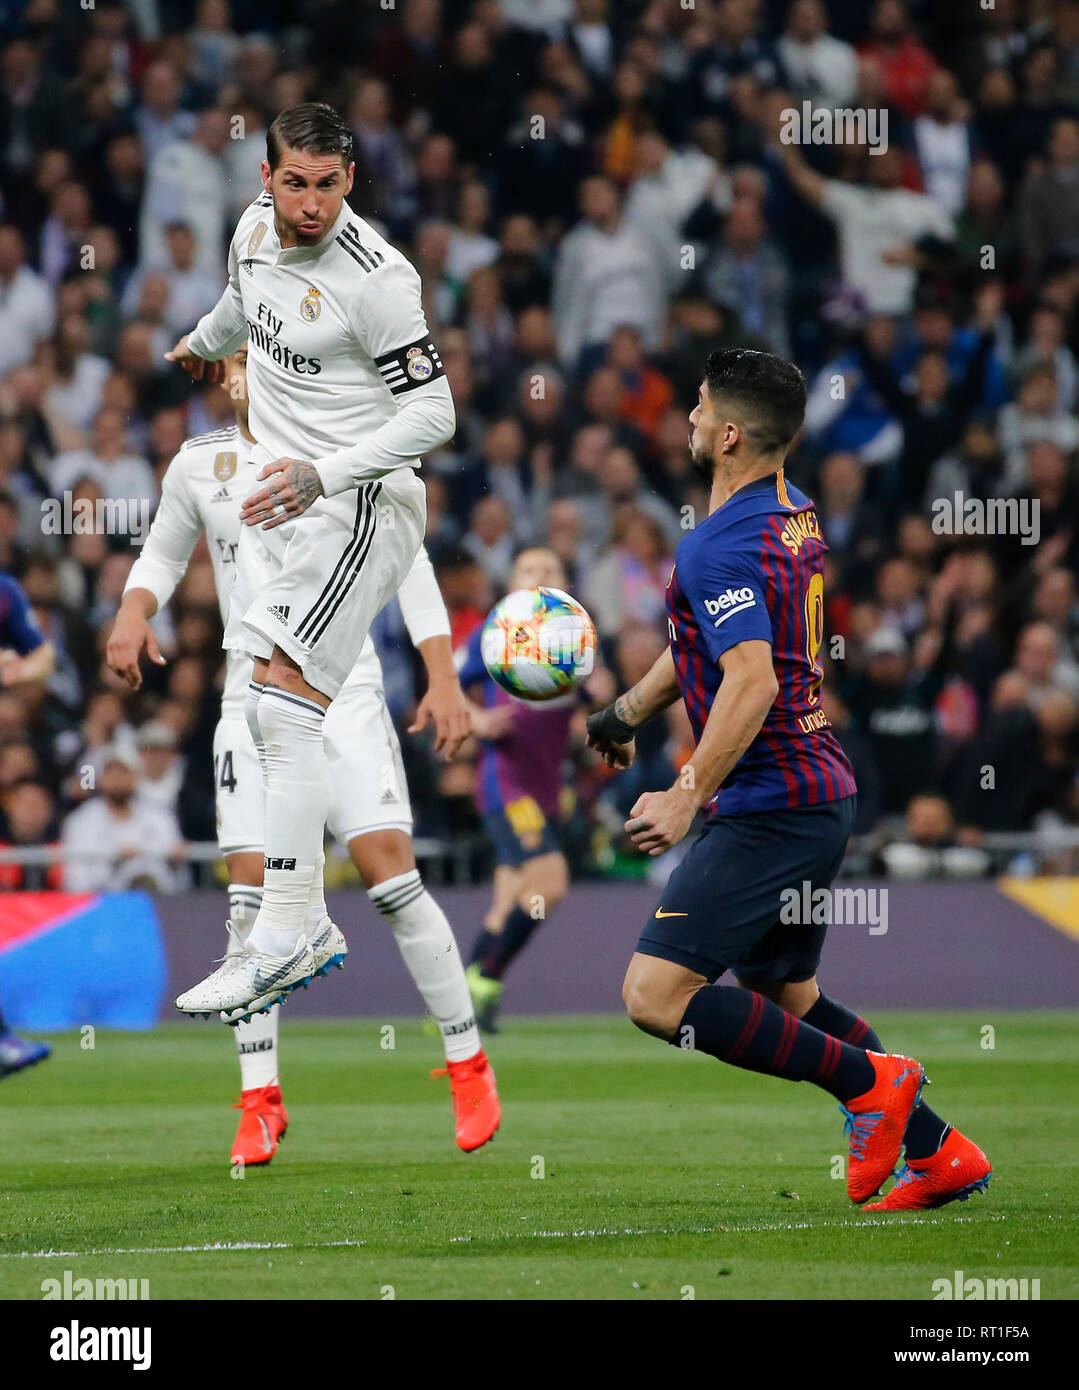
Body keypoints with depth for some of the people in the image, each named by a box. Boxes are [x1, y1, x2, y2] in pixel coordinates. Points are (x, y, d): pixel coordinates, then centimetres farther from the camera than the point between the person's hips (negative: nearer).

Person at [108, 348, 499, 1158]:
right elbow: (164, 554, 23)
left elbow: (410, 570, 3)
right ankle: (261, 1099, 2)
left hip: (344, 690, -2)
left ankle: (469, 1062, 1)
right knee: (251, 896, -6)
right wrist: (134, 612, 1)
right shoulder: (199, 465, 7)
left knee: (391, 874, -12)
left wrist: (443, 681, -4)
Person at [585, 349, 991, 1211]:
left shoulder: (722, 548, -18)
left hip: (769, 807, -10)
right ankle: (942, 1155, 21)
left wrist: (689, 795, -31)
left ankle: (867, 1080, -9)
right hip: (822, 792, 10)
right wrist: (627, 712, 33)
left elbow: (752, 681, -30)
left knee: (657, 995, -14)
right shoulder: (793, 515, 13)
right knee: (781, 999, 21)